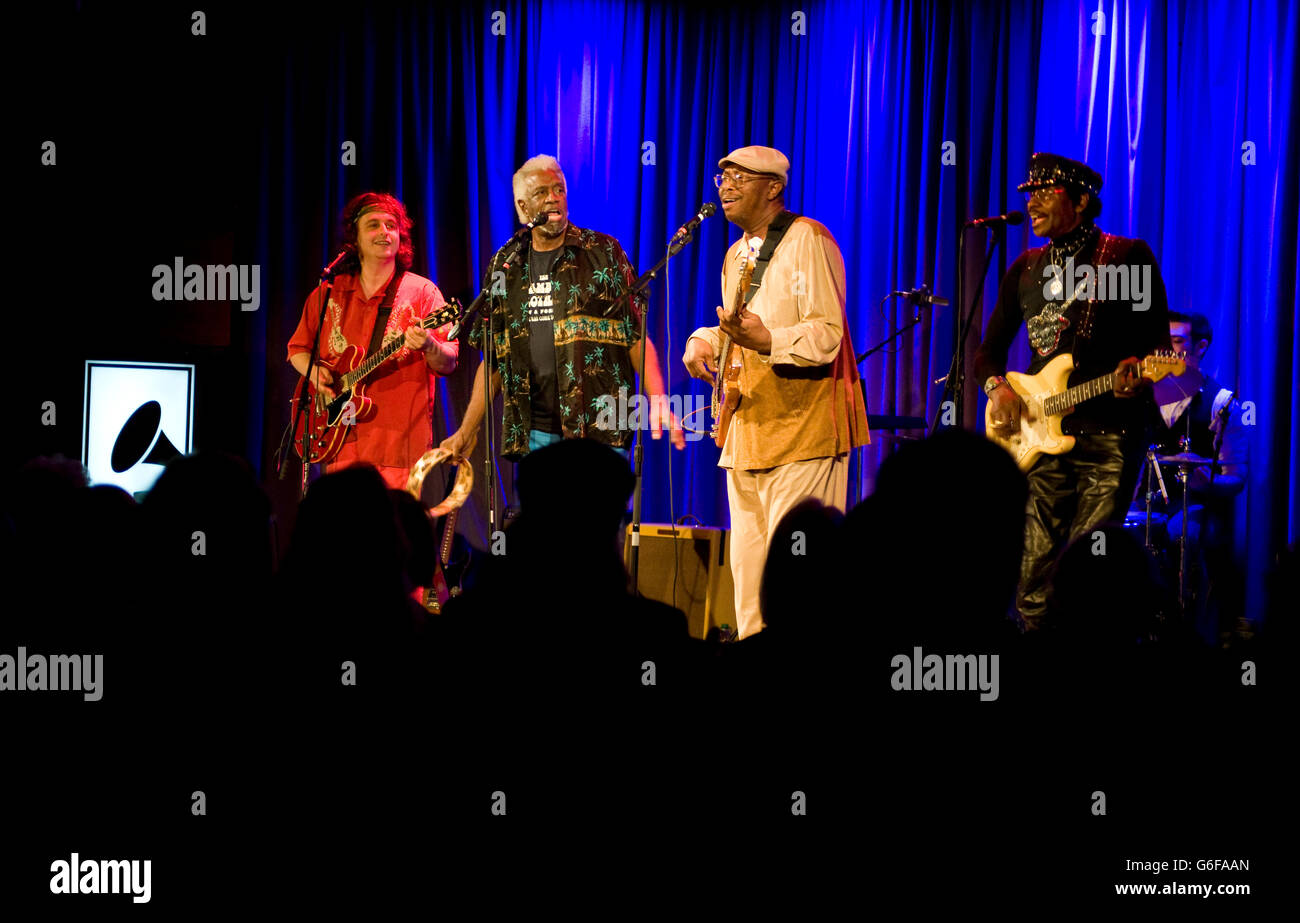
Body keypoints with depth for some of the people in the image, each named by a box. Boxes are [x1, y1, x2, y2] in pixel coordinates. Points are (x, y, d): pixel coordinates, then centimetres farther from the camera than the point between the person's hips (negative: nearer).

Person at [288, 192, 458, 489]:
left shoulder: (422, 292, 3)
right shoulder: (328, 293, 13)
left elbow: (448, 363, -3)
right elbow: (298, 348, 21)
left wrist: (428, 346, -25)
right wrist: (313, 372, 0)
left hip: (398, 440, -3)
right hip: (339, 438, 3)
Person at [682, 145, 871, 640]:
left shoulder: (806, 240, -8)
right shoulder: (736, 254, 19)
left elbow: (826, 335, -17)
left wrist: (767, 340, -33)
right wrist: (705, 339, 9)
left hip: (802, 427, -9)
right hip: (747, 430, 9)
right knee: (747, 562, 10)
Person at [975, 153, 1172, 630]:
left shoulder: (1128, 257, -1)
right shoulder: (1025, 269, 14)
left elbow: (1160, 341, -1)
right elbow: (989, 351, 20)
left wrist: (1136, 370, -23)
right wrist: (997, 388, -1)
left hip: (1109, 435, -5)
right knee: (1034, 581, 2)